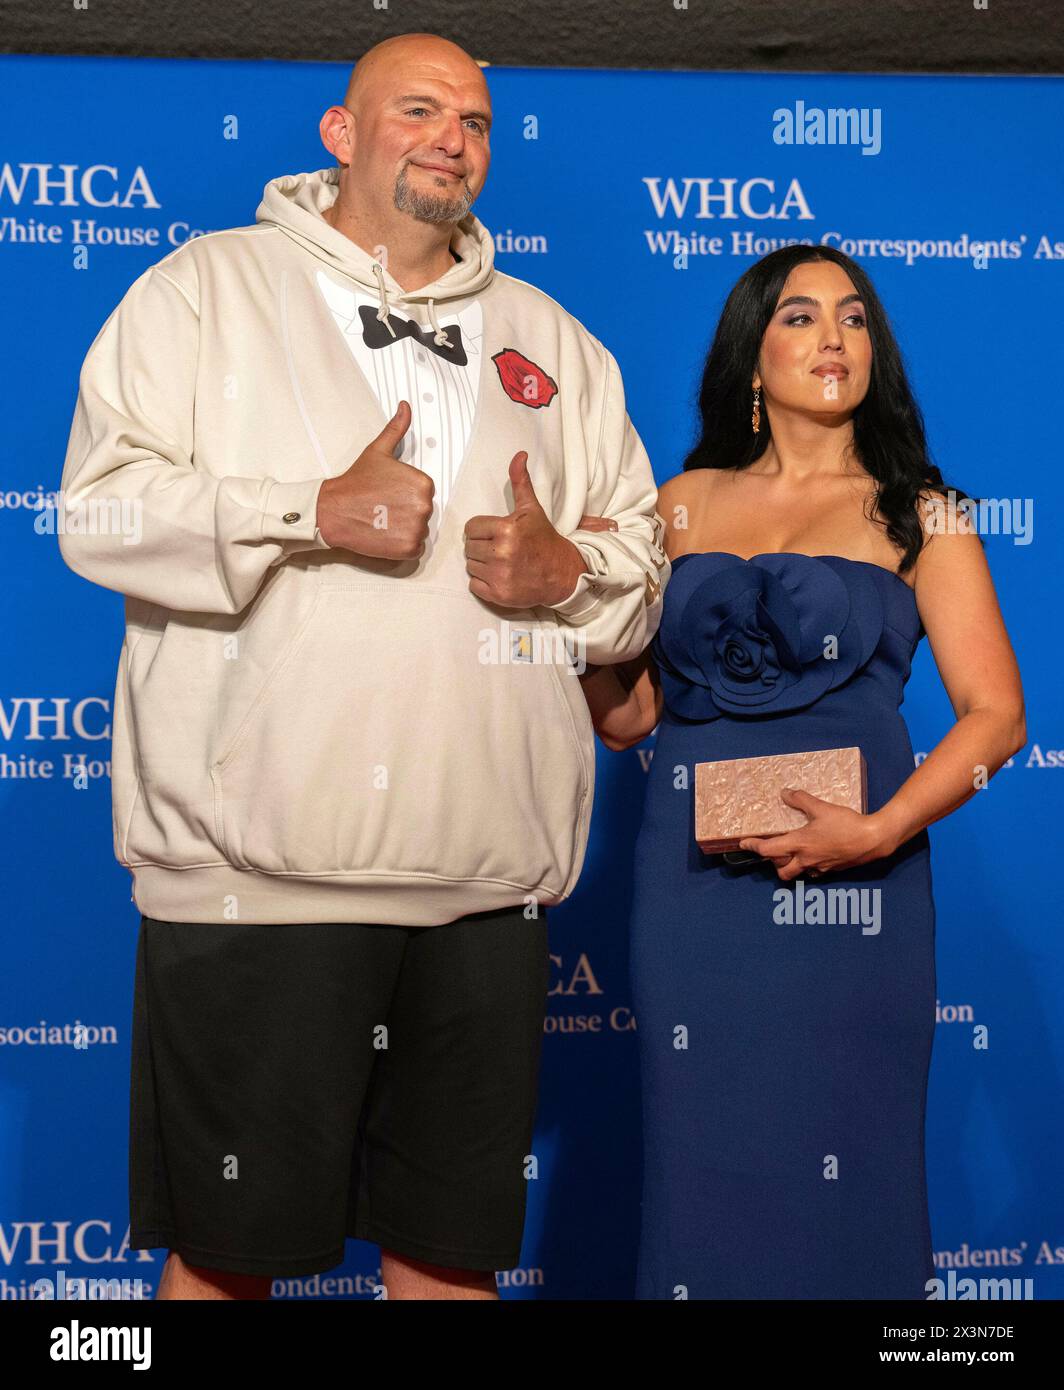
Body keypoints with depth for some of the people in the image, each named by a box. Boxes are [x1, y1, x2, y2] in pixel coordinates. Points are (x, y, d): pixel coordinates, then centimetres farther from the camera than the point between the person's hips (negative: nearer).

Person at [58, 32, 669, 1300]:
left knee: (453, 1243, 13)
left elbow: (642, 558, 19)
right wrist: (318, 514, -14)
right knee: (230, 1245, 5)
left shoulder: (552, 341, 19)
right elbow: (101, 510, -5)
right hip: (258, 861, -4)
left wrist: (567, 570, -3)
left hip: (487, 872, 4)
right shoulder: (211, 284, 6)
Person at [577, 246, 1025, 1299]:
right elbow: (624, 716, 11)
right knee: (699, 1160, 6)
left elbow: (995, 713, -1)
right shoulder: (683, 504, 12)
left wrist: (880, 829, -15)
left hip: (850, 884, -2)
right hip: (691, 880, 2)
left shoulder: (916, 513, 6)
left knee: (839, 1166, 1)